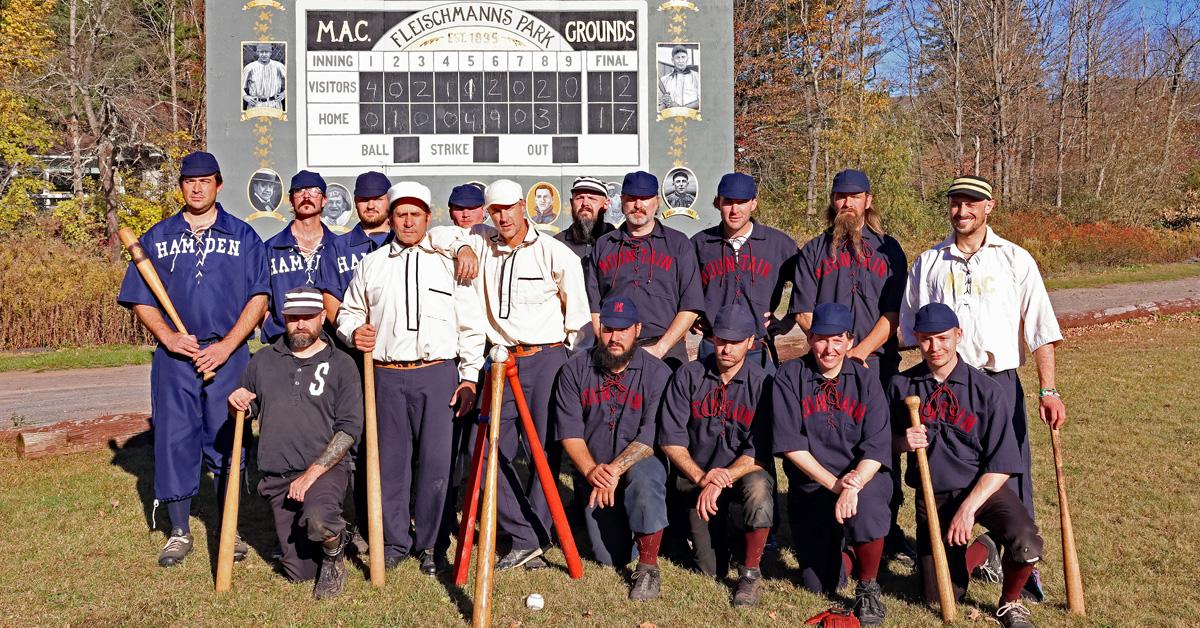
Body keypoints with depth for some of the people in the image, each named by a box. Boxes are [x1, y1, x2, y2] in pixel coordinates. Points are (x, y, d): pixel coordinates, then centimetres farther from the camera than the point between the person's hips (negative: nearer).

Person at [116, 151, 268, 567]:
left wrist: (226, 346, -10)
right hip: (174, 357, 2)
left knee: (227, 440, 3)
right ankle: (179, 532, 16)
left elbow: (258, 298, 1)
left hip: (228, 356, -1)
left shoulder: (242, 236, 6)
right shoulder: (157, 237, 11)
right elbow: (140, 299, 10)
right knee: (174, 439, 3)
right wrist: (167, 336, -8)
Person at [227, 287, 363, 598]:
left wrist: (312, 473, -17)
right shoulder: (263, 360, 10)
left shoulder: (341, 365, -2)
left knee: (318, 521, -36)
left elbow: (349, 429, -8)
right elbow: (245, 410, 22)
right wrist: (237, 403, -4)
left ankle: (334, 556, -2)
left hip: (325, 468, -4)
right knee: (299, 572, 4)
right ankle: (334, 530, 35)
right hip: (277, 476, 4)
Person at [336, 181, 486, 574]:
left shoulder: (449, 263, 9)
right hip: (387, 376, 2)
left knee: (435, 460, -2)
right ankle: (394, 541, 18)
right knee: (390, 459, 4)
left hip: (438, 373, -1)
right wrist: (353, 331, -2)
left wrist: (469, 376, 1)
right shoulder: (371, 265, 14)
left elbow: (472, 325, 8)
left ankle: (429, 544, 12)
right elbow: (348, 312, 22)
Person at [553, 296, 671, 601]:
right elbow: (569, 432, -5)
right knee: (612, 557, -7)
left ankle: (649, 566, -21)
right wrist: (591, 470, -21)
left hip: (639, 464, -2)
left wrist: (615, 469, -26)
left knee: (645, 477, -39)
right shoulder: (575, 370, -2)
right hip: (593, 472, 2)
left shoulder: (657, 373, -9)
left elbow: (651, 436, -15)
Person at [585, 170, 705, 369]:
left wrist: (659, 349, -7)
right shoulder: (603, 245, 17)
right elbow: (593, 306, 12)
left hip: (666, 351, -1)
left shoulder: (679, 244, 11)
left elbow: (691, 307, 2)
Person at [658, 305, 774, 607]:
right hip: (697, 477, 2)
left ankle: (751, 573, -15)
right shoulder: (688, 376, -2)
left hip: (745, 472, -1)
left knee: (758, 488, -38)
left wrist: (721, 480, -25)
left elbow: (758, 452, -12)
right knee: (711, 570, -5)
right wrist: (701, 477, -19)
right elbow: (671, 439, -5)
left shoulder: (761, 384, -7)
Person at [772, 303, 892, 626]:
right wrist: (833, 483, -18)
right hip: (811, 485, 1)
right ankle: (846, 551, 34)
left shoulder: (866, 381, -1)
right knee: (818, 586, -2)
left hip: (863, 478, 0)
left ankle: (868, 588, -11)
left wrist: (853, 486, -27)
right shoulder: (790, 376, -3)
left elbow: (876, 448, -9)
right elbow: (789, 442, -10)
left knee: (867, 502, -36)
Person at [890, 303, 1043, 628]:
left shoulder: (987, 390, -9)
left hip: (983, 488, -2)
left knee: (1026, 545, -31)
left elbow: (1001, 465, -9)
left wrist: (968, 508, -19)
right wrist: (904, 442, -13)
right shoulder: (902, 386, -1)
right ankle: (981, 550, 31)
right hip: (932, 495, 2)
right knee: (940, 595, -1)